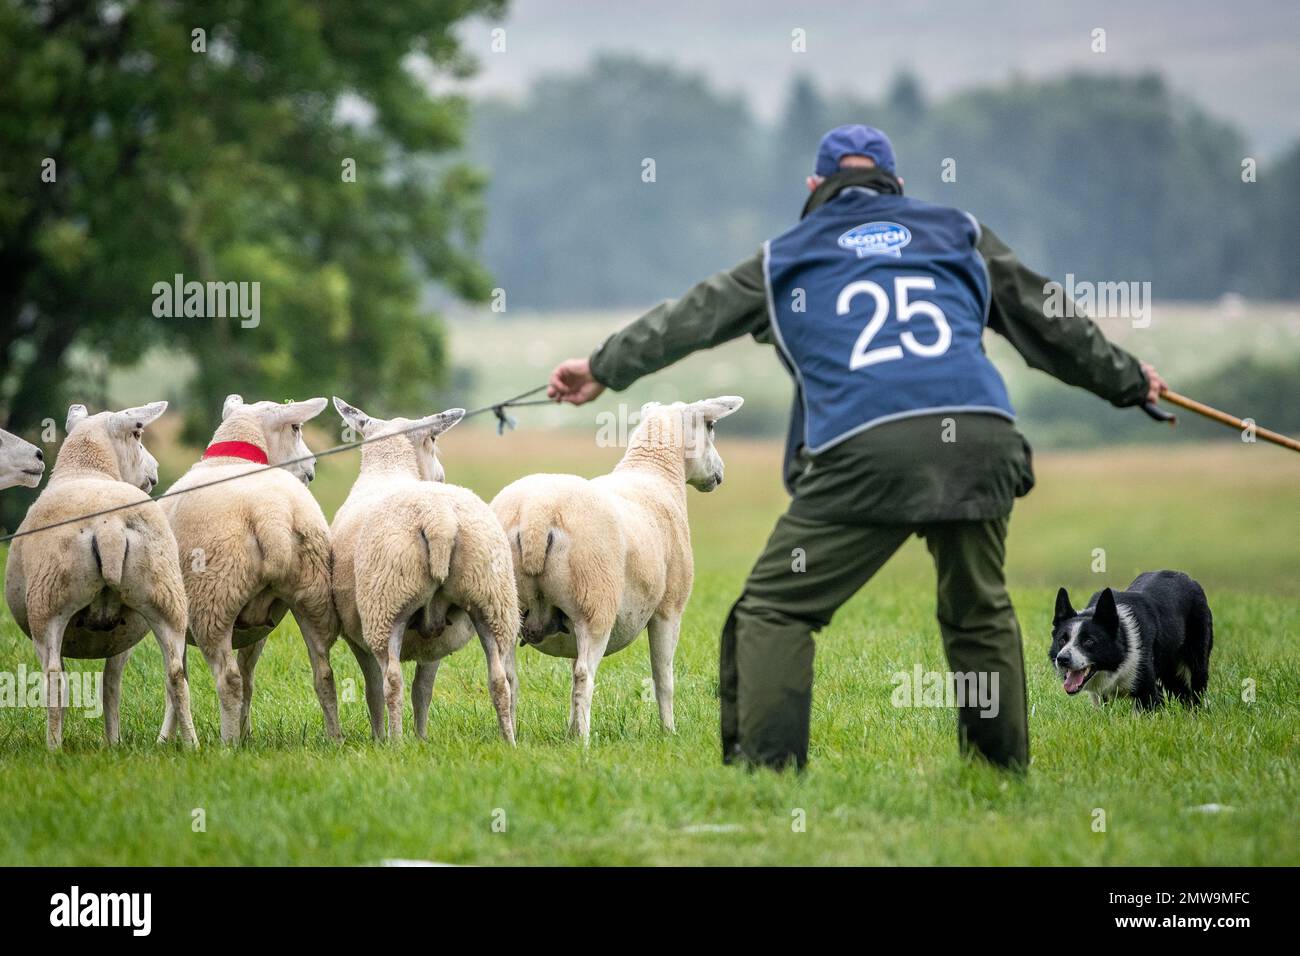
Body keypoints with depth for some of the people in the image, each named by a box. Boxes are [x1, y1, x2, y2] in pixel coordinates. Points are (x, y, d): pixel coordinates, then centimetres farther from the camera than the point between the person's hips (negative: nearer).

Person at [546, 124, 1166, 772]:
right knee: (980, 612, 22)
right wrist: (1126, 380, 44)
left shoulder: (788, 257, 23)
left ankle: (765, 767, -7)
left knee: (775, 608, 5)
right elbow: (1048, 320, 32)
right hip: (980, 439, 3)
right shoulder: (961, 234, 28)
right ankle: (1004, 767, 24)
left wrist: (606, 368, 37)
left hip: (865, 452, -3)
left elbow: (696, 315, 28)